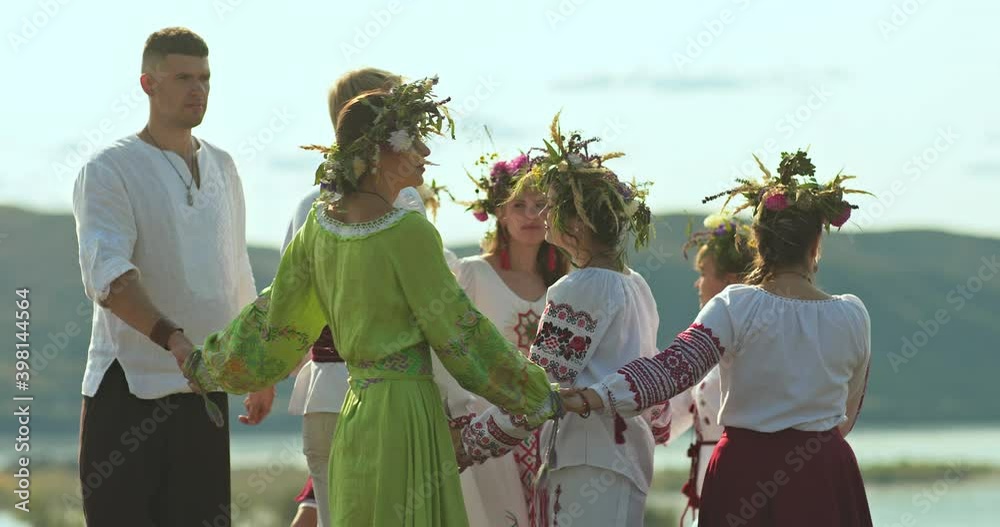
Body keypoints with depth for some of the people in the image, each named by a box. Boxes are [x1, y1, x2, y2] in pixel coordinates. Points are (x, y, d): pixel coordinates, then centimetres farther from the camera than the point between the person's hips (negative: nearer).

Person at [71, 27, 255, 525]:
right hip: (128, 386, -6)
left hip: (204, 386, 6)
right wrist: (172, 338, -35)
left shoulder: (222, 167, 14)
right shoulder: (108, 171, -7)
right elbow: (108, 274, -21)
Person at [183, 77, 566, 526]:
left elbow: (276, 317, 13)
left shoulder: (321, 224, 6)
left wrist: (207, 367, 30)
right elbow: (457, 330, -9)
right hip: (404, 412, -8)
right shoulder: (408, 232, -14)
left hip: (354, 411, 8)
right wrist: (539, 396, 1)